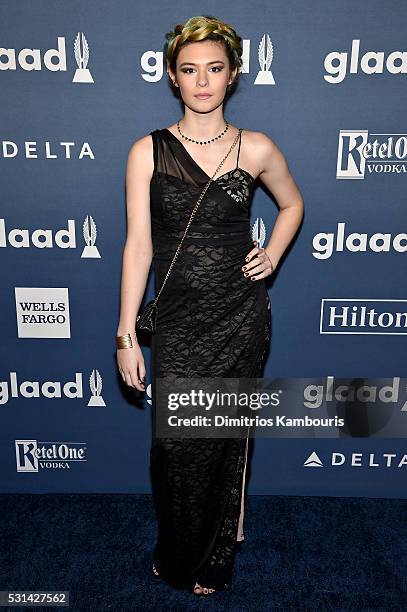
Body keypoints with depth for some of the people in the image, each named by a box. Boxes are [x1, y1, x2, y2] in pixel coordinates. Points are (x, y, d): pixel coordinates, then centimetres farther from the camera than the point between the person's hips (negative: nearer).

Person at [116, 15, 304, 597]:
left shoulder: (256, 149, 1)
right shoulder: (148, 151, -2)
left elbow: (292, 204, 20)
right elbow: (138, 247, -4)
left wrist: (273, 256, 3)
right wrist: (127, 336, -5)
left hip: (242, 319, 1)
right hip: (178, 322, 0)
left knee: (226, 441, 12)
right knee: (176, 446, 5)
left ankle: (214, 561, 38)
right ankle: (179, 556, 36)